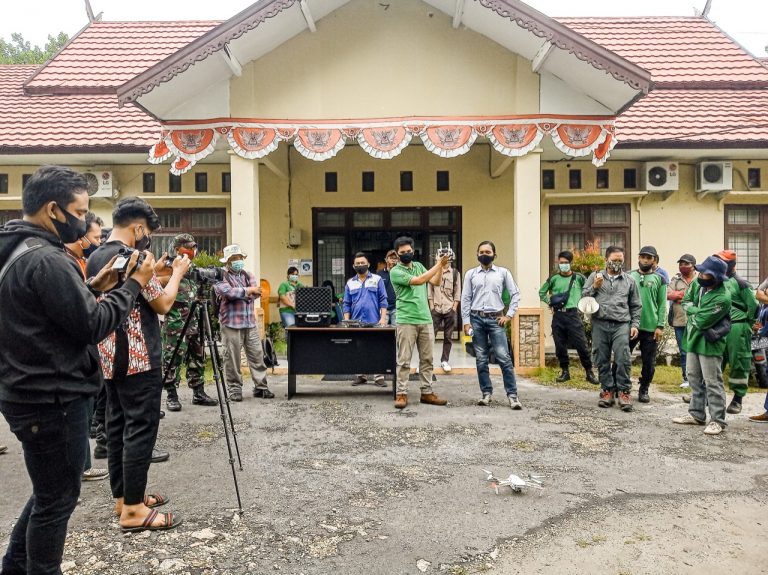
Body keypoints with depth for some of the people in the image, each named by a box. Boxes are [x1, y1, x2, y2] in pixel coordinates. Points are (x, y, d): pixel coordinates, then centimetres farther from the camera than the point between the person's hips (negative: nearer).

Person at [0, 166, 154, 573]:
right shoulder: (45, 259, -22)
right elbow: (93, 326, -20)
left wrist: (92, 287, 8)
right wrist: (134, 284, -11)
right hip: (51, 399, -10)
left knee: (49, 492, 24)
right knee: (58, 498, 6)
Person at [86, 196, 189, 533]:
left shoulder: (94, 259, 12)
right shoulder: (132, 257, -16)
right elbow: (162, 304, -12)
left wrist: (152, 272, 21)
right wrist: (176, 273, 2)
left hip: (110, 358, 10)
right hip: (139, 359, -10)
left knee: (117, 426, 14)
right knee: (140, 429, -4)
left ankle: (123, 495, 24)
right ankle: (133, 510, 1)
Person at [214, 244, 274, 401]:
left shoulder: (249, 275, 17)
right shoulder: (221, 277, 0)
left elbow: (256, 293, 2)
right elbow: (227, 291, -19)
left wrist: (238, 293, -12)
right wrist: (248, 291, -13)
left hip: (250, 323, 5)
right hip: (231, 323, -5)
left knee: (257, 355, 5)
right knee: (232, 357, 0)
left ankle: (261, 387, 13)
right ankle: (234, 389, 12)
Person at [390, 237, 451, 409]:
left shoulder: (418, 266, 16)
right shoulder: (395, 271, -4)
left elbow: (435, 282, 6)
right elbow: (418, 281, -15)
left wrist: (441, 267, -11)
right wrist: (438, 265, -13)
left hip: (426, 319, 6)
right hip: (406, 321, -5)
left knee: (427, 359, 8)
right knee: (404, 360, -3)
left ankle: (427, 392, 16)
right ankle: (401, 393, 4)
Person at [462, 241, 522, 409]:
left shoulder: (503, 272, 5)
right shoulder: (471, 274, 8)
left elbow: (515, 294, 7)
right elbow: (465, 299, 6)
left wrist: (509, 315, -1)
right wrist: (466, 321, 0)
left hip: (495, 319, -2)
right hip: (477, 319, 2)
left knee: (504, 358, -7)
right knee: (481, 359, 6)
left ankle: (512, 395, -2)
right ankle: (486, 393, 15)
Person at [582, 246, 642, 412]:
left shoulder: (629, 280, 13)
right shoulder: (595, 276, 12)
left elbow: (635, 306, 15)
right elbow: (583, 297, 9)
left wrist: (635, 324, 6)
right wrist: (594, 287, -6)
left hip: (621, 325, -1)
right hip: (600, 325, 1)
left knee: (623, 359, -10)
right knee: (602, 360, 5)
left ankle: (623, 392, 1)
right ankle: (608, 390, 17)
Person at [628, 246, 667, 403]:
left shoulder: (659, 280, 4)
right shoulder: (628, 276, 7)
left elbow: (662, 305, 0)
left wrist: (660, 326, -8)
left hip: (651, 328, -1)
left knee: (649, 362, 7)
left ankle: (643, 390, 21)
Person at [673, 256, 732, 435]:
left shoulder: (722, 298, -25)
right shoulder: (697, 284, -2)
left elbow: (701, 321, -26)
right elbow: (685, 302, 5)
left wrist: (692, 311, -7)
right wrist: (698, 311, -12)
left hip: (709, 344, -8)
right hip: (693, 339, 8)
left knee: (712, 383, -2)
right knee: (694, 379, 17)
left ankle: (717, 421, 8)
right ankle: (696, 414, 29)